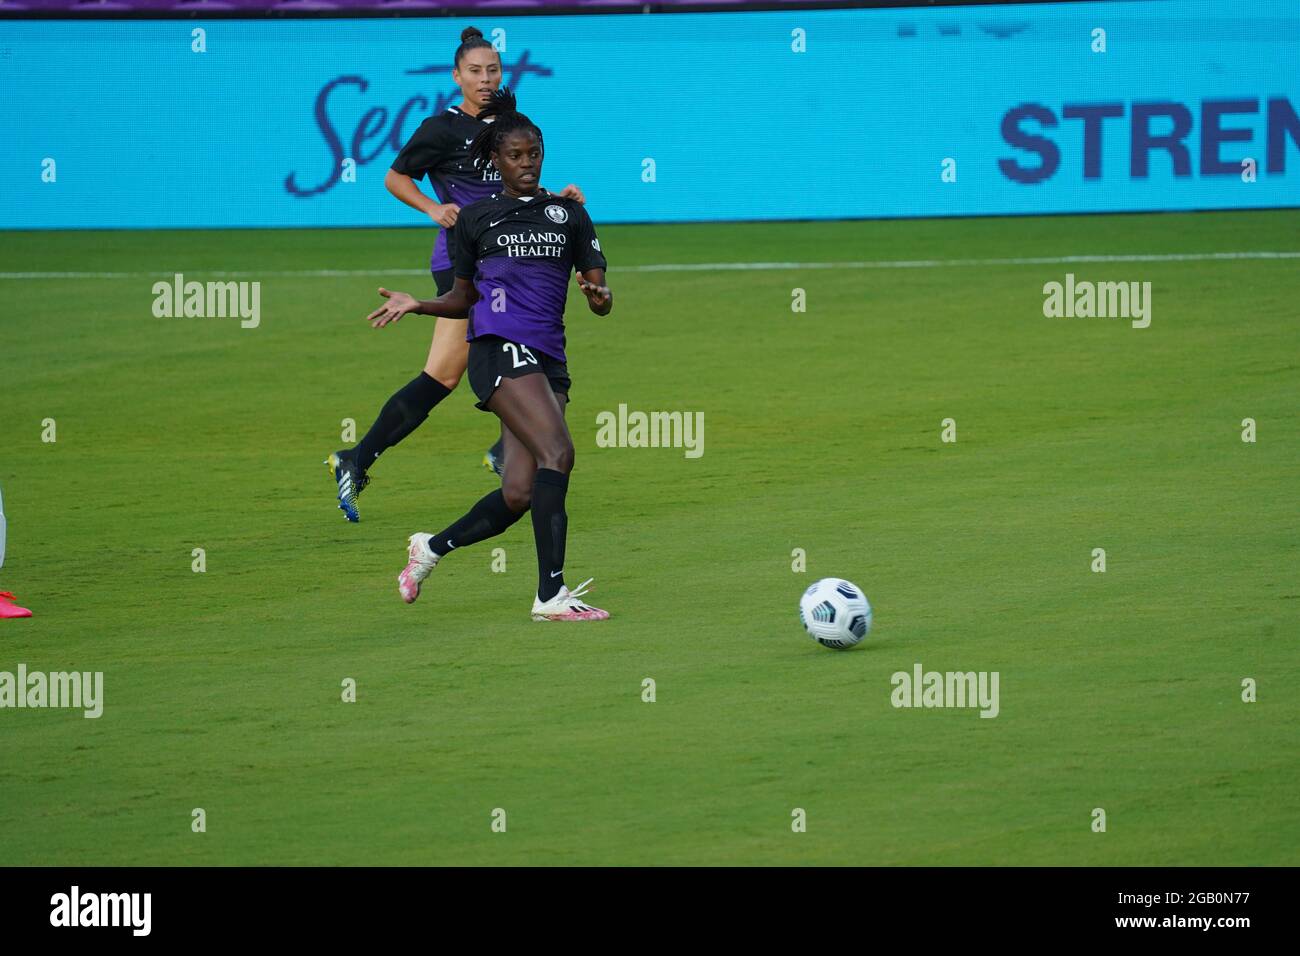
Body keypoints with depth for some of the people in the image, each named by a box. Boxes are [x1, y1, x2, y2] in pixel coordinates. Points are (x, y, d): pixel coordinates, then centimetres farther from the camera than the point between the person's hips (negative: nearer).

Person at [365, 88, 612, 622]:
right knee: (557, 452, -24)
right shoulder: (475, 218, 11)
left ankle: (432, 547, 24)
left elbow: (602, 300, 10)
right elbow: (464, 298, 20)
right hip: (499, 349, -4)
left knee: (519, 493, -2)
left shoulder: (569, 214, 15)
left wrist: (599, 296, -13)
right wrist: (416, 305, 3)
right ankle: (550, 593, -26)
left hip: (548, 361, 4)